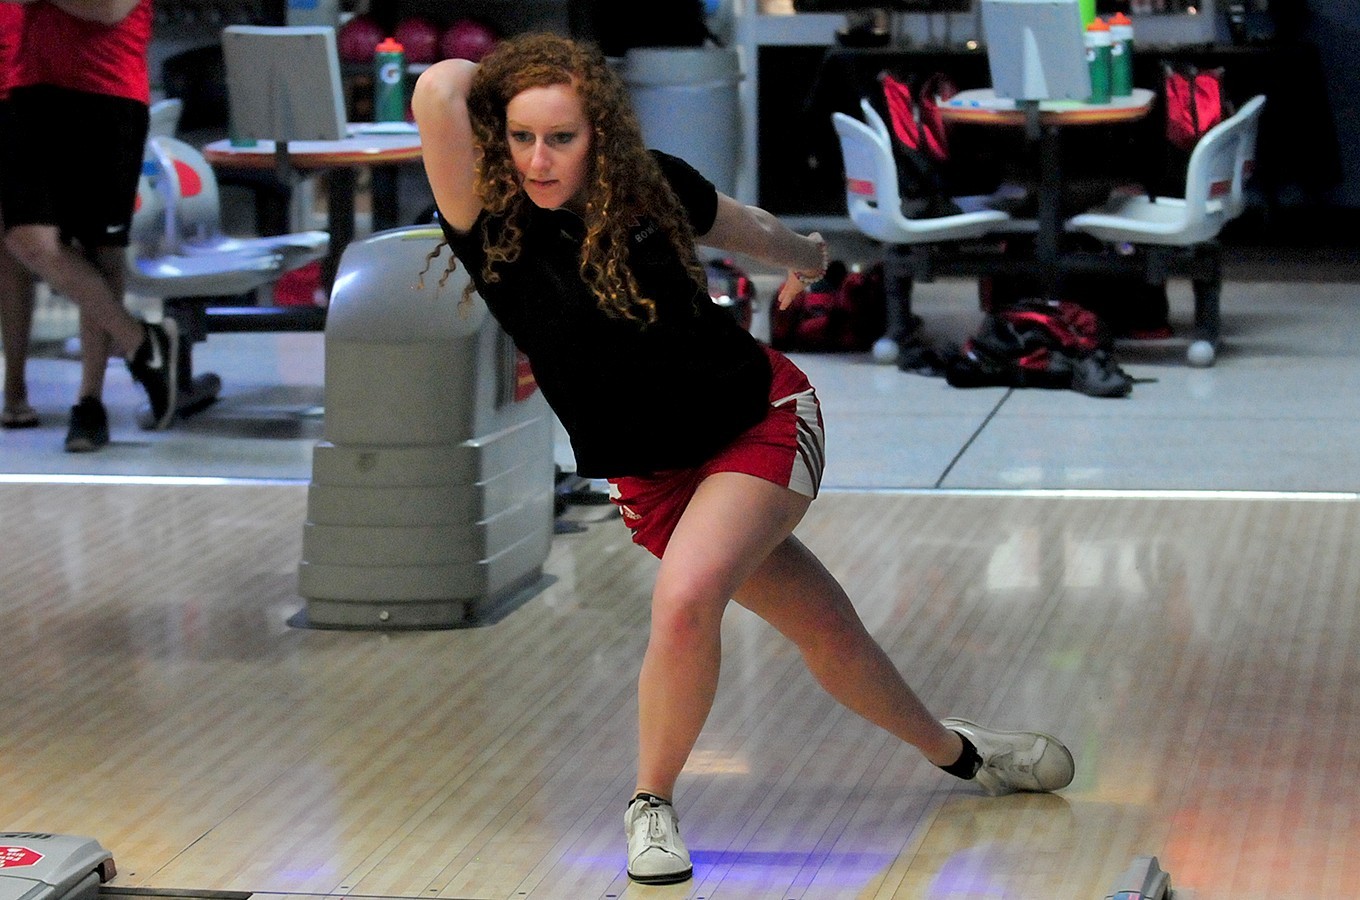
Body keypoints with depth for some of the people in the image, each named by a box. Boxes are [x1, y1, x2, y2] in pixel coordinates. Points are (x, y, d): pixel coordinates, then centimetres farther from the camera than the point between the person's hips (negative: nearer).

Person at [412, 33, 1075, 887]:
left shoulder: (650, 184, -11)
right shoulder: (492, 226, -18)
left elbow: (745, 226, 14)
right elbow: (438, 88, -35)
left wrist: (806, 256, 33)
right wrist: (506, 73, -13)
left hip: (764, 415, -1)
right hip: (654, 474, 1)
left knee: (684, 598, -18)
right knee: (825, 629, 3)